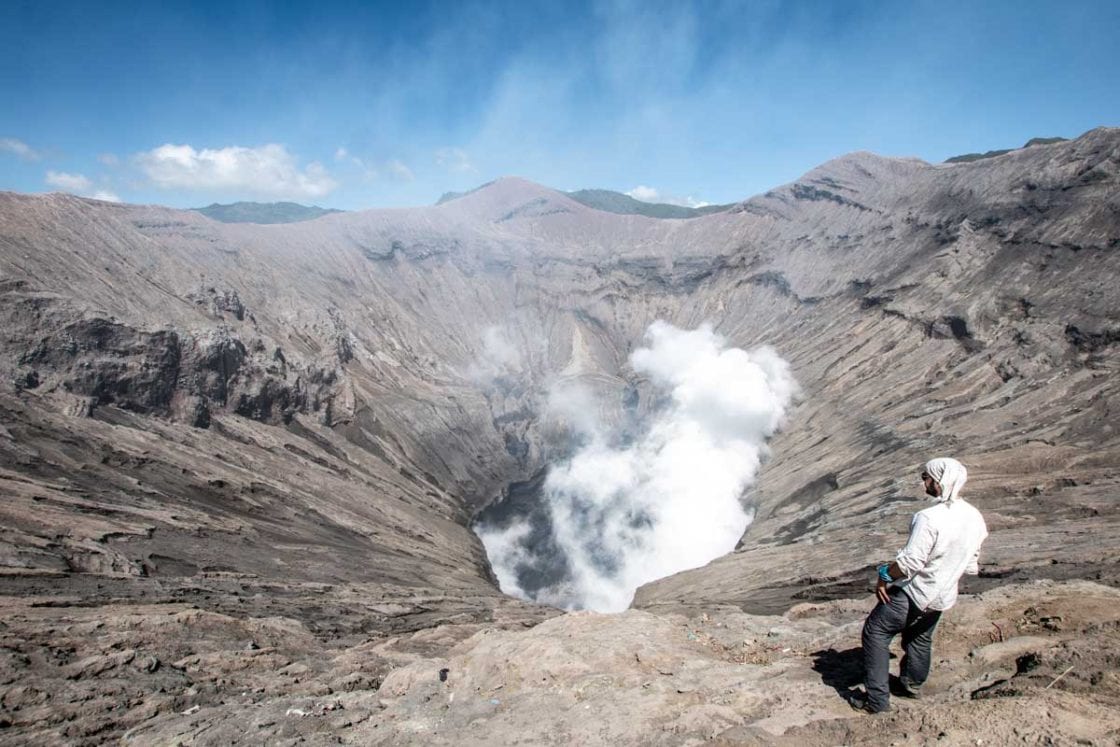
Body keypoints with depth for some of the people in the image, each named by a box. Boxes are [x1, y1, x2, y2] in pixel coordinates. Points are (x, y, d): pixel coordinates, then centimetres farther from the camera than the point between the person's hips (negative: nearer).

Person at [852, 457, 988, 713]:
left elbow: (910, 561, -28)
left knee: (875, 634, 3)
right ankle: (912, 685, 47)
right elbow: (971, 565, 8)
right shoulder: (974, 517, -3)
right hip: (942, 596, 8)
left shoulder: (929, 517, -29)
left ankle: (877, 699, 4)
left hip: (913, 592, -8)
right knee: (920, 637, 29)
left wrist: (884, 575, -13)